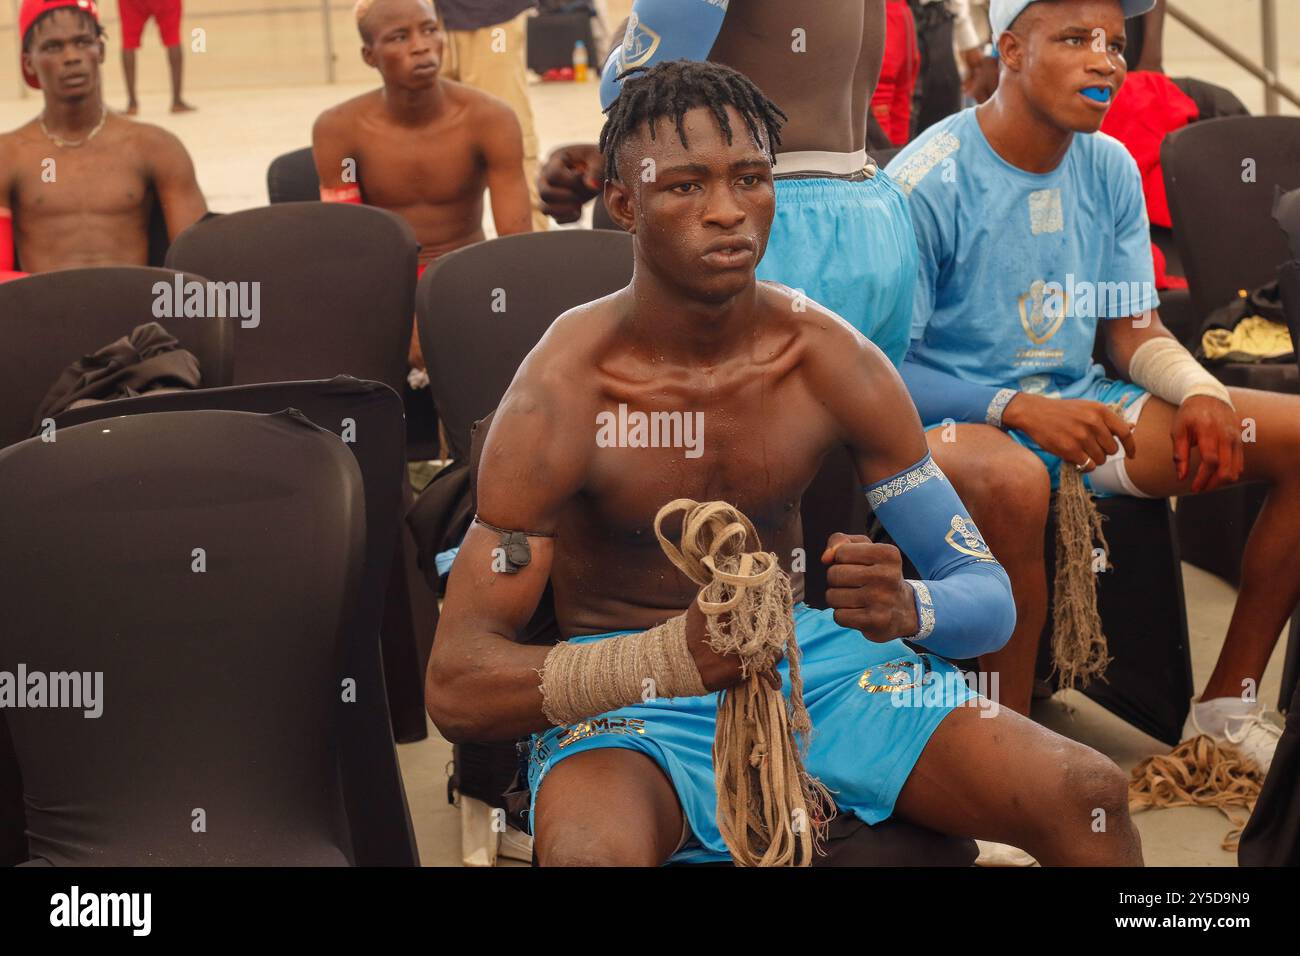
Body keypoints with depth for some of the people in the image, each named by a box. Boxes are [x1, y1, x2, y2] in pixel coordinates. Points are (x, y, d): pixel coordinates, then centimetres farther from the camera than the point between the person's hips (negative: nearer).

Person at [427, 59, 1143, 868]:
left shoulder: (834, 362, -6)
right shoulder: (561, 397, -17)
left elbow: (989, 598, -2)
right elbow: (456, 688, -20)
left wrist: (908, 609, -28)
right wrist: (675, 658, -37)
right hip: (627, 698, -3)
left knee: (1091, 796, -14)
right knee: (591, 851, -39)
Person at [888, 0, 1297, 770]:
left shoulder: (1110, 168, 6)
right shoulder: (931, 180, -14)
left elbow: (1137, 332, 12)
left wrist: (1203, 394, -10)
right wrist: (1018, 409, -29)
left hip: (1078, 405, 7)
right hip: (958, 417, -7)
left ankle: (1228, 707, 1)